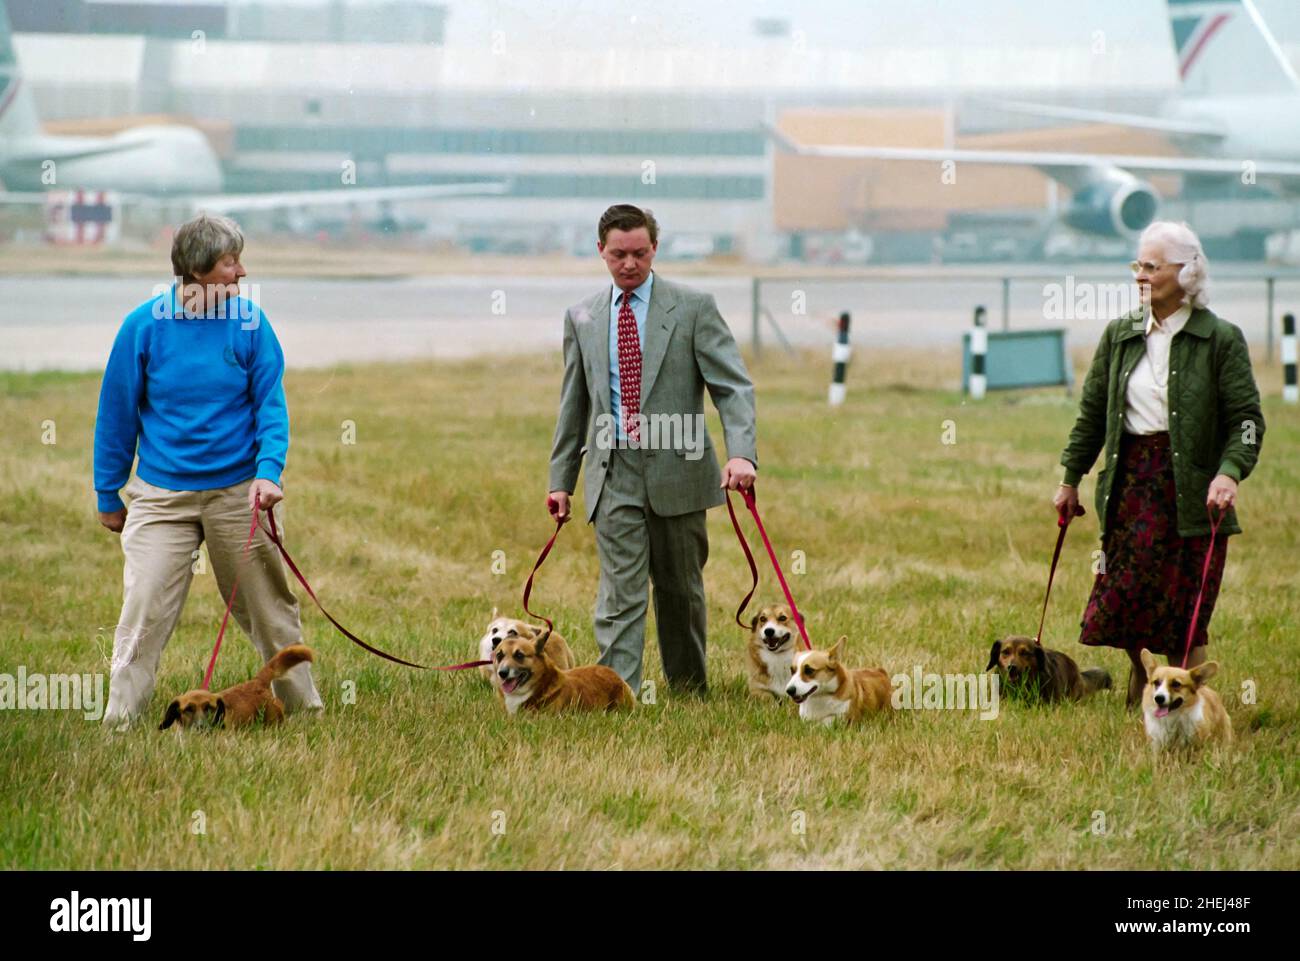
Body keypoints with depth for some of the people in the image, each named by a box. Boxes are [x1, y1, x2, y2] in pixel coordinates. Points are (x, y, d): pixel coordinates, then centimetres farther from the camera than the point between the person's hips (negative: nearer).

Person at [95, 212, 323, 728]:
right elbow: (116, 414, 2)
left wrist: (269, 470, -19)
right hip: (162, 496, -1)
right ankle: (119, 720, 1)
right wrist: (108, 496, 6)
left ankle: (303, 705, 25)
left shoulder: (249, 323, -4)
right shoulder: (144, 327, -6)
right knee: (144, 611, -7)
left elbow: (270, 405, -2)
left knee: (269, 609, 10)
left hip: (238, 492, 1)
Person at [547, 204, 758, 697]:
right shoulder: (582, 318, 9)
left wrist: (742, 453, -23)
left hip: (677, 470, -1)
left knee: (680, 589, 12)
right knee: (620, 593, -8)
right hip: (614, 473, 1)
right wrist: (561, 480, 14)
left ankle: (689, 688, 29)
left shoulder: (693, 308, -2)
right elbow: (573, 406, 16)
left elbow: (734, 387, -7)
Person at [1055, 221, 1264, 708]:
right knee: (1125, 590, 1)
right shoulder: (1120, 335, 9)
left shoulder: (1221, 339, -4)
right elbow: (1092, 411, 15)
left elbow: (1247, 419, -6)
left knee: (1184, 611, -2)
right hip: (1131, 478, 4)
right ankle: (1138, 671, 29)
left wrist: (1229, 472, -21)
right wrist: (1071, 479, 15)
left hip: (1191, 484, -4)